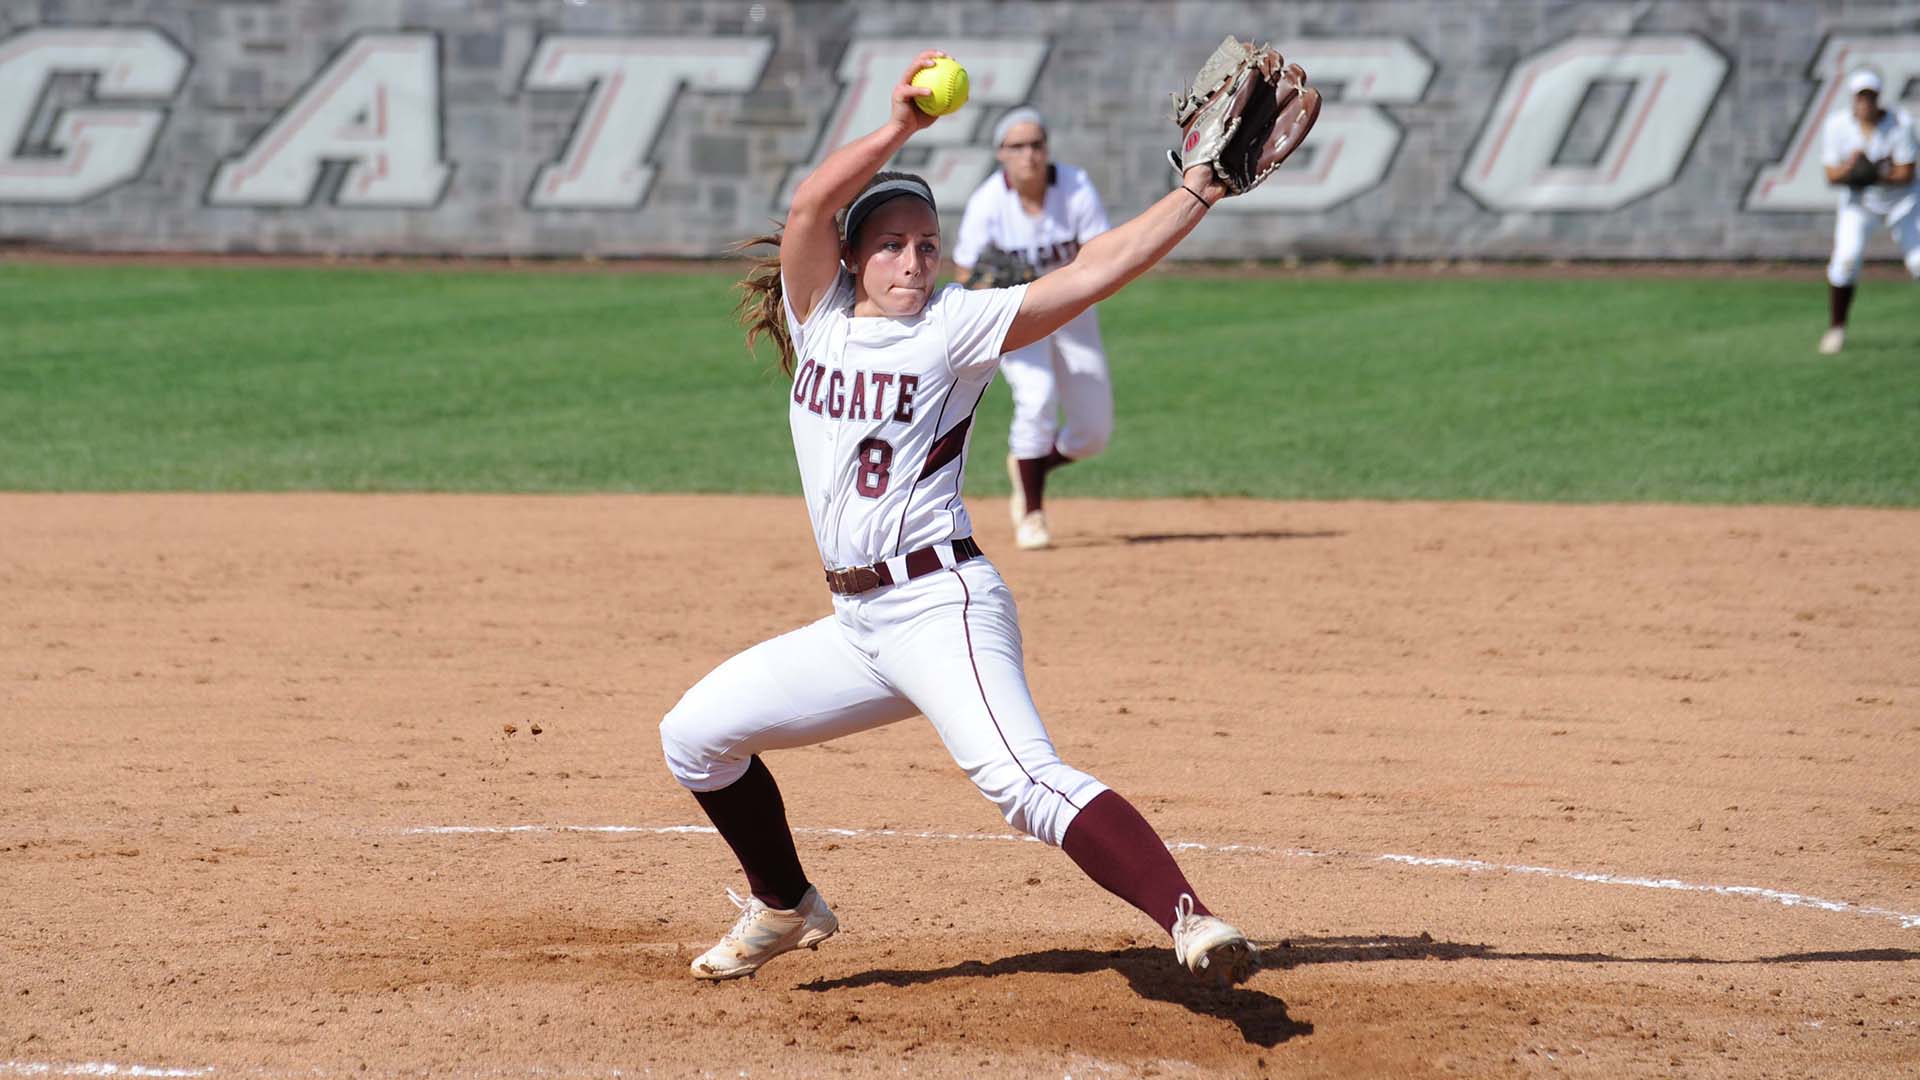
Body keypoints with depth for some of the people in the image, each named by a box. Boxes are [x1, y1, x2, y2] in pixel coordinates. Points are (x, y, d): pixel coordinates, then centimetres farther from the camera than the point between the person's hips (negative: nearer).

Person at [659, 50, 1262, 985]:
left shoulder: (956, 326, -4)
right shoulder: (821, 316, 8)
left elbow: (1091, 273, -13)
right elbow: (809, 208, -9)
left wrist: (1198, 191, -23)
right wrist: (898, 128, -23)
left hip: (941, 603, -6)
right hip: (857, 623, 6)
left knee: (1025, 782, -27)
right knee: (694, 735, 13)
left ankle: (1190, 921, -39)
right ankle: (784, 906, 32)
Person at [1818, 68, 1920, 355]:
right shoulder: (1837, 125, -14)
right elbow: (1831, 176, -13)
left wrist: (1879, 175, -35)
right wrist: (1850, 165, -34)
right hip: (1858, 202, 1)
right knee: (1846, 258, -16)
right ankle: (1835, 328, -1)